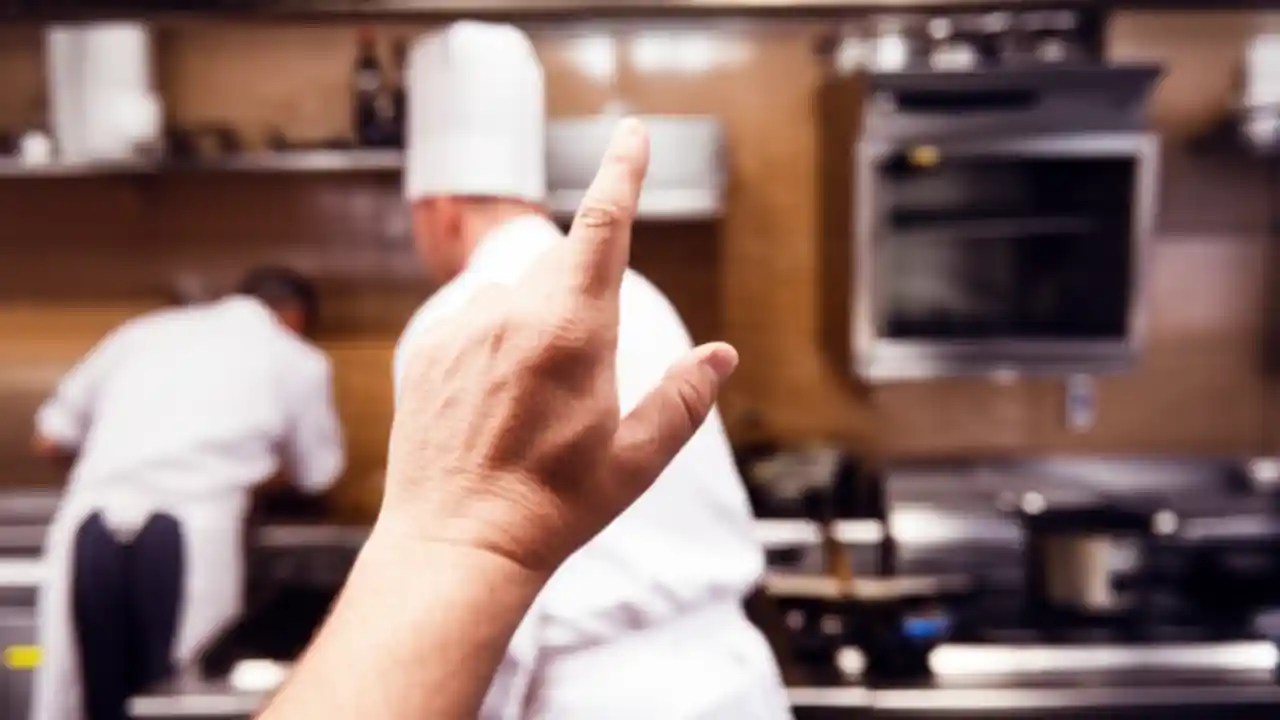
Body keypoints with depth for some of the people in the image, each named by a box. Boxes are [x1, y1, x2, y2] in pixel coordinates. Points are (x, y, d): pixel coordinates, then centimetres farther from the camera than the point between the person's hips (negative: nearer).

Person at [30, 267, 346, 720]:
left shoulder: (143, 330, 21)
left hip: (92, 523, 4)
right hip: (190, 530, -3)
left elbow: (50, 439, 24)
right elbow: (317, 474, 23)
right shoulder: (300, 361, 13)